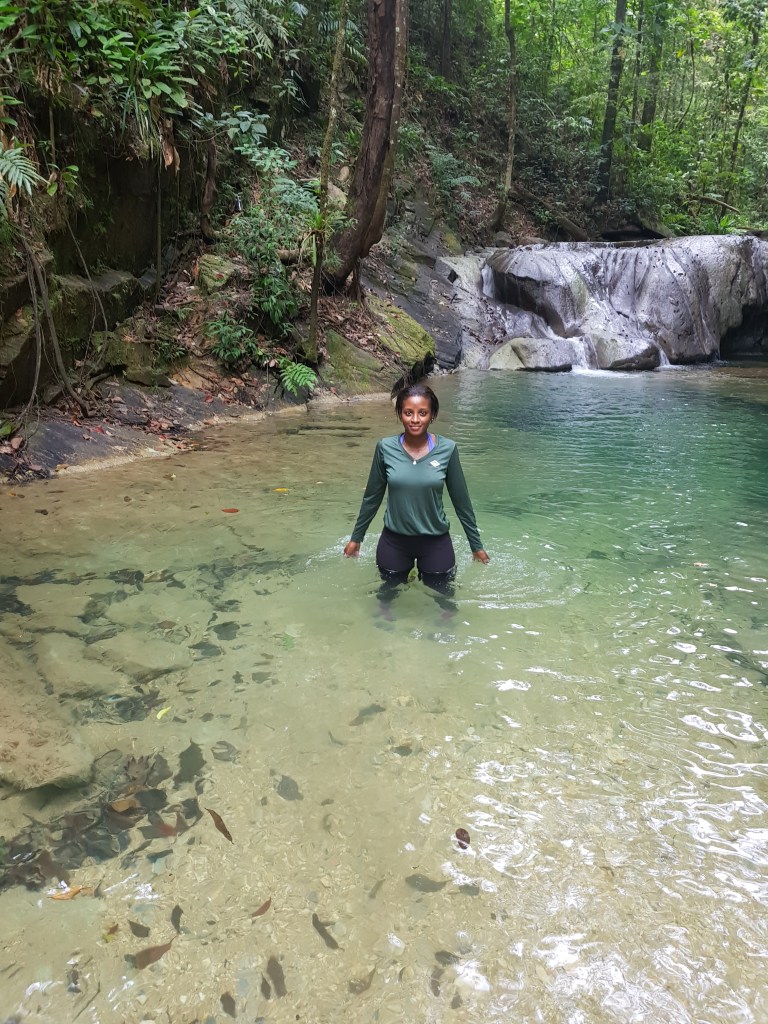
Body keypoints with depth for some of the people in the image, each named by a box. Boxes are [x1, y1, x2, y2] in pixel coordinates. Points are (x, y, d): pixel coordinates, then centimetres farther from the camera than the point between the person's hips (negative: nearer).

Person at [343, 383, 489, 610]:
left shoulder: (447, 449, -14)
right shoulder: (386, 448, -12)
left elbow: (461, 500, -4)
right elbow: (372, 497, 0)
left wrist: (476, 544, 4)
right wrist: (356, 537, 8)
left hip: (436, 540, 0)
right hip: (394, 540, 1)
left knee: (444, 596, 17)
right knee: (388, 591, 22)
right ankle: (383, 613, 51)